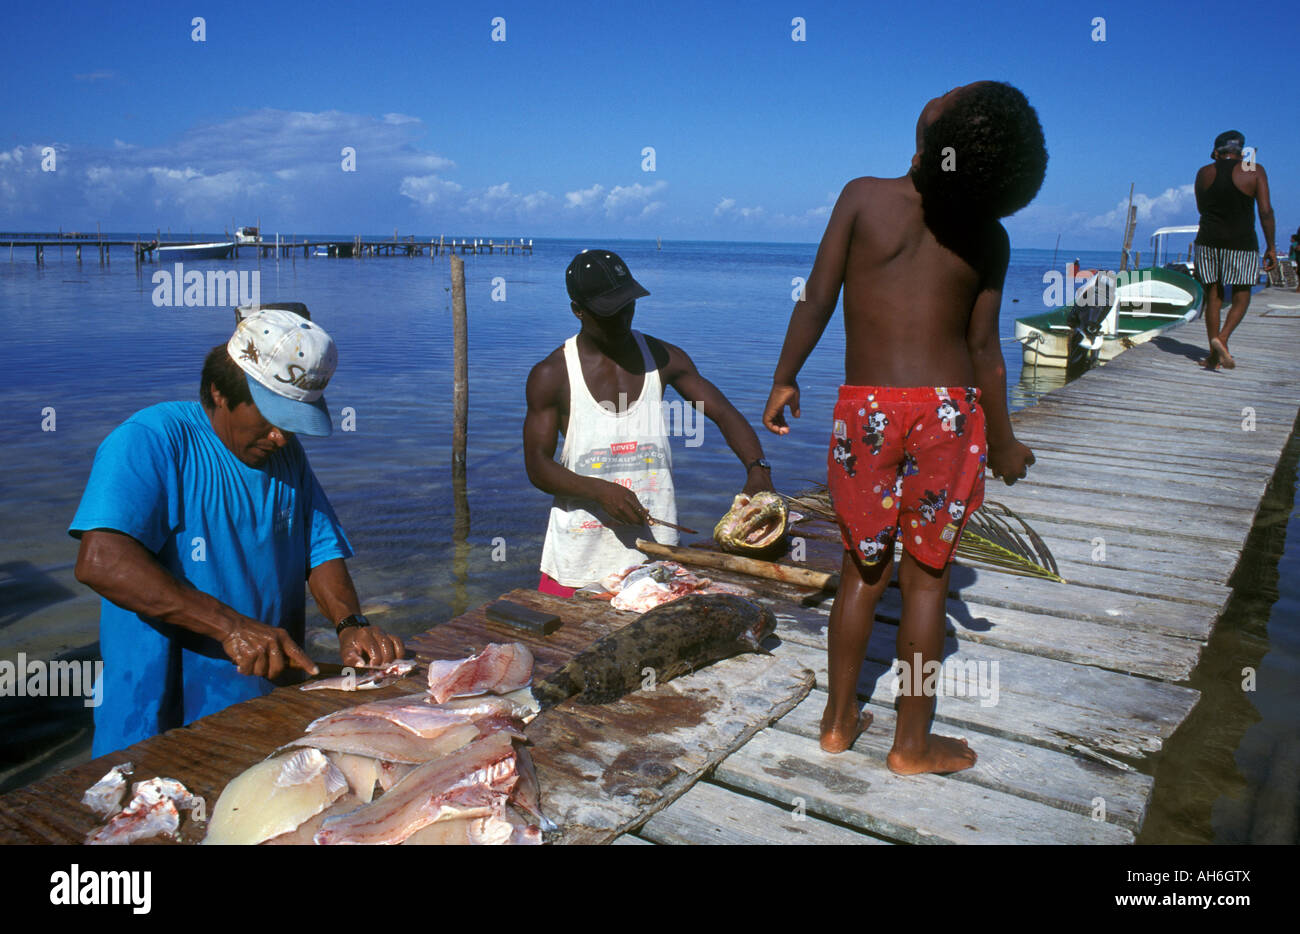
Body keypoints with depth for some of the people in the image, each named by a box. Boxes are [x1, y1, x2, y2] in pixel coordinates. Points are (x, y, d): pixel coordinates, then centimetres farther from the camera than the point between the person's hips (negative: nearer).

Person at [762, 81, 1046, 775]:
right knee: (926, 577, 9)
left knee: (862, 570, 14)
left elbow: (817, 298, -5)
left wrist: (784, 380, 7)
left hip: (865, 406, 0)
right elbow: (984, 348, 0)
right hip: (947, 408, 0)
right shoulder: (988, 240, -1)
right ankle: (913, 742, 20)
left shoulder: (863, 197, -4)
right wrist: (1002, 441, 12)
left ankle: (838, 720, 27)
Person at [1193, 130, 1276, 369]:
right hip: (1241, 242, -2)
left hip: (1208, 240, 2)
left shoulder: (1204, 173, 5)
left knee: (1213, 296, 8)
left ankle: (1214, 354, 7)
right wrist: (1271, 246, -2)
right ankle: (1222, 338, -17)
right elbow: (1266, 211, -7)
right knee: (1241, 297, 7)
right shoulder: (1254, 170, -2)